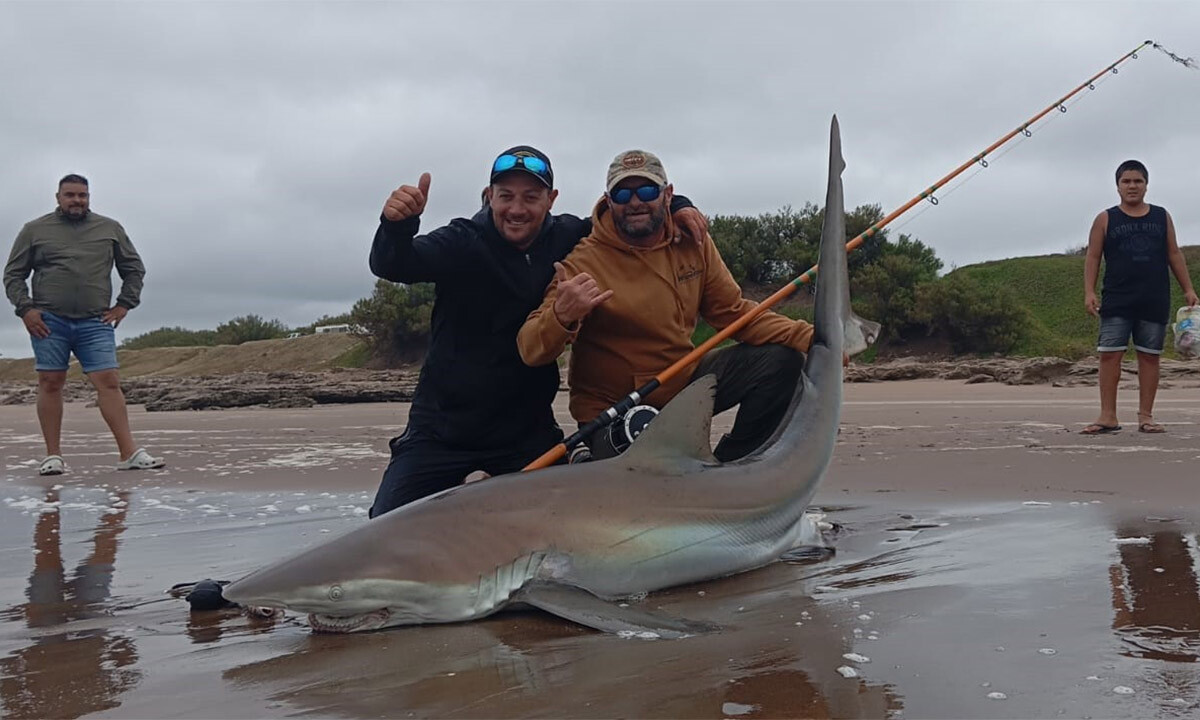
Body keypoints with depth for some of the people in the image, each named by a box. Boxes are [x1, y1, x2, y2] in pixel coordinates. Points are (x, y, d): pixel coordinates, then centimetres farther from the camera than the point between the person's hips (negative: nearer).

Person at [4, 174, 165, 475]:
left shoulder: (110, 229, 12)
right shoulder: (34, 230, 9)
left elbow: (134, 268, 18)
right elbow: (13, 274, 11)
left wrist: (123, 305, 7)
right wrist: (25, 309, -2)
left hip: (95, 323, 0)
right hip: (49, 321, 0)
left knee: (109, 382, -8)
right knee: (50, 384, 0)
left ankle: (129, 453, -12)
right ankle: (53, 456, 5)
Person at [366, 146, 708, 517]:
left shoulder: (566, 238, 0)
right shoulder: (463, 242, -10)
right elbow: (391, 265, -26)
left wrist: (677, 206, -1)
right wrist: (397, 224, -46)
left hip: (528, 432, 3)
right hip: (442, 428, -2)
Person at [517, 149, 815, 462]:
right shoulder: (585, 263, -19)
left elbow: (733, 311, 6)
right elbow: (530, 351, -23)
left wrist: (806, 336, -7)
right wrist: (561, 316, -46)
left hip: (684, 380, 6)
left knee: (782, 360, -5)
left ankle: (725, 467, 7)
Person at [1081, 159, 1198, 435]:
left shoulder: (1162, 217, 12)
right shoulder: (1105, 219, 6)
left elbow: (1174, 254, 14)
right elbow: (1092, 257, 3)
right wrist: (1089, 292, -8)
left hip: (1155, 301, 2)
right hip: (1117, 301, -2)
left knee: (1149, 356, 3)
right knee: (1109, 354, -7)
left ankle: (1145, 416, 10)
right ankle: (1108, 416, -4)